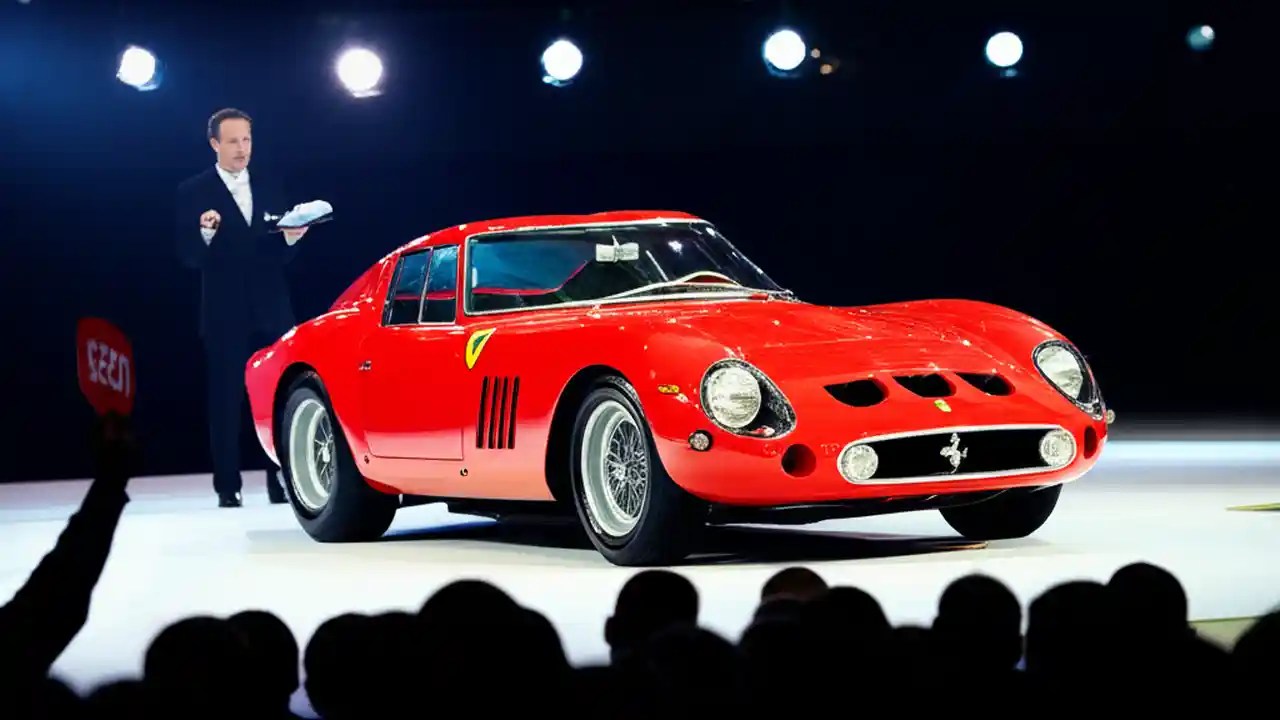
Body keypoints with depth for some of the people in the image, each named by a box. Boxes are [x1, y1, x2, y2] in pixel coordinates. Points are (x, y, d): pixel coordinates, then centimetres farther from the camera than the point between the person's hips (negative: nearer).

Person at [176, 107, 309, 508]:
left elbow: (282, 254, 12)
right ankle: (228, 487, 2)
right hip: (225, 314, -3)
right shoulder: (194, 192, 0)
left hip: (272, 311, 3)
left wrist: (292, 238, -10)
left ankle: (282, 482, 7)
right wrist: (205, 233, -26)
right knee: (225, 402, -1)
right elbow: (189, 258, -6)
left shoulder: (270, 187, 12)